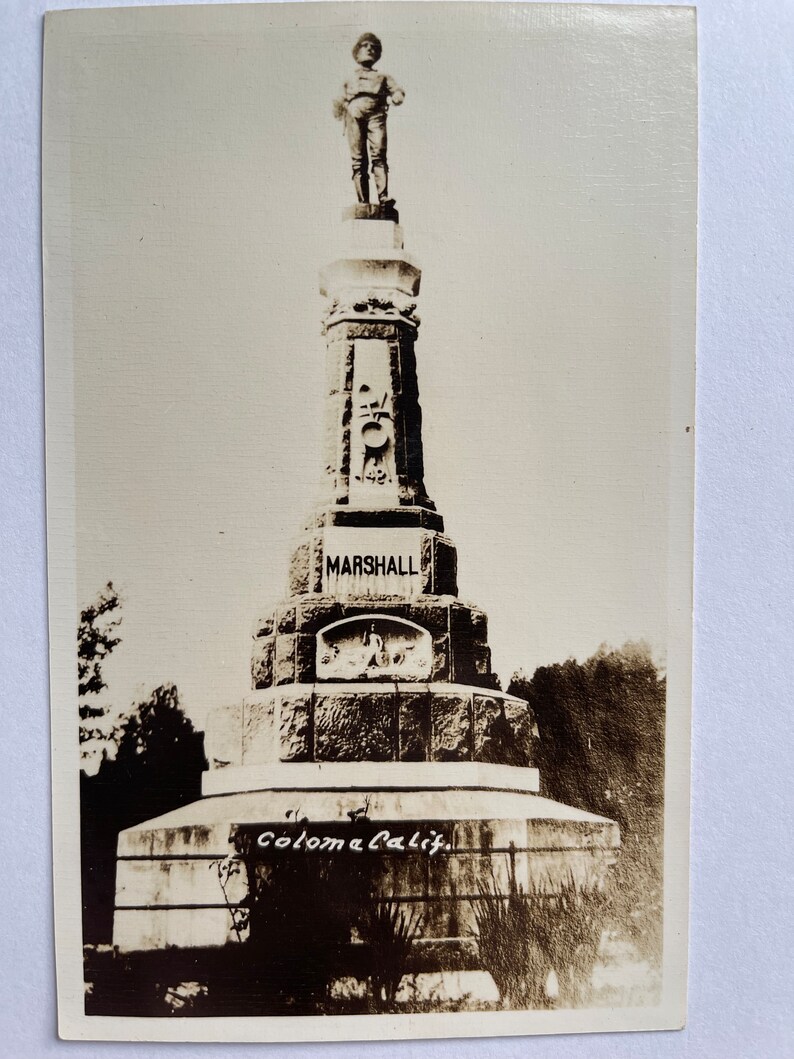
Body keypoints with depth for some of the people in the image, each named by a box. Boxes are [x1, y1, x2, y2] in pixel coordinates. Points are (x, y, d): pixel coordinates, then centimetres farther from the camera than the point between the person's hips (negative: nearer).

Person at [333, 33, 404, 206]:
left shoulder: (382, 77, 31)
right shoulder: (349, 80, 35)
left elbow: (397, 91, 16)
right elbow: (340, 102, 28)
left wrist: (396, 96, -8)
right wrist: (340, 106, 4)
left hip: (375, 114, -1)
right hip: (354, 115, 1)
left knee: (379, 154, -22)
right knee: (358, 160, -11)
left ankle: (383, 196, -33)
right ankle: (363, 202, -17)